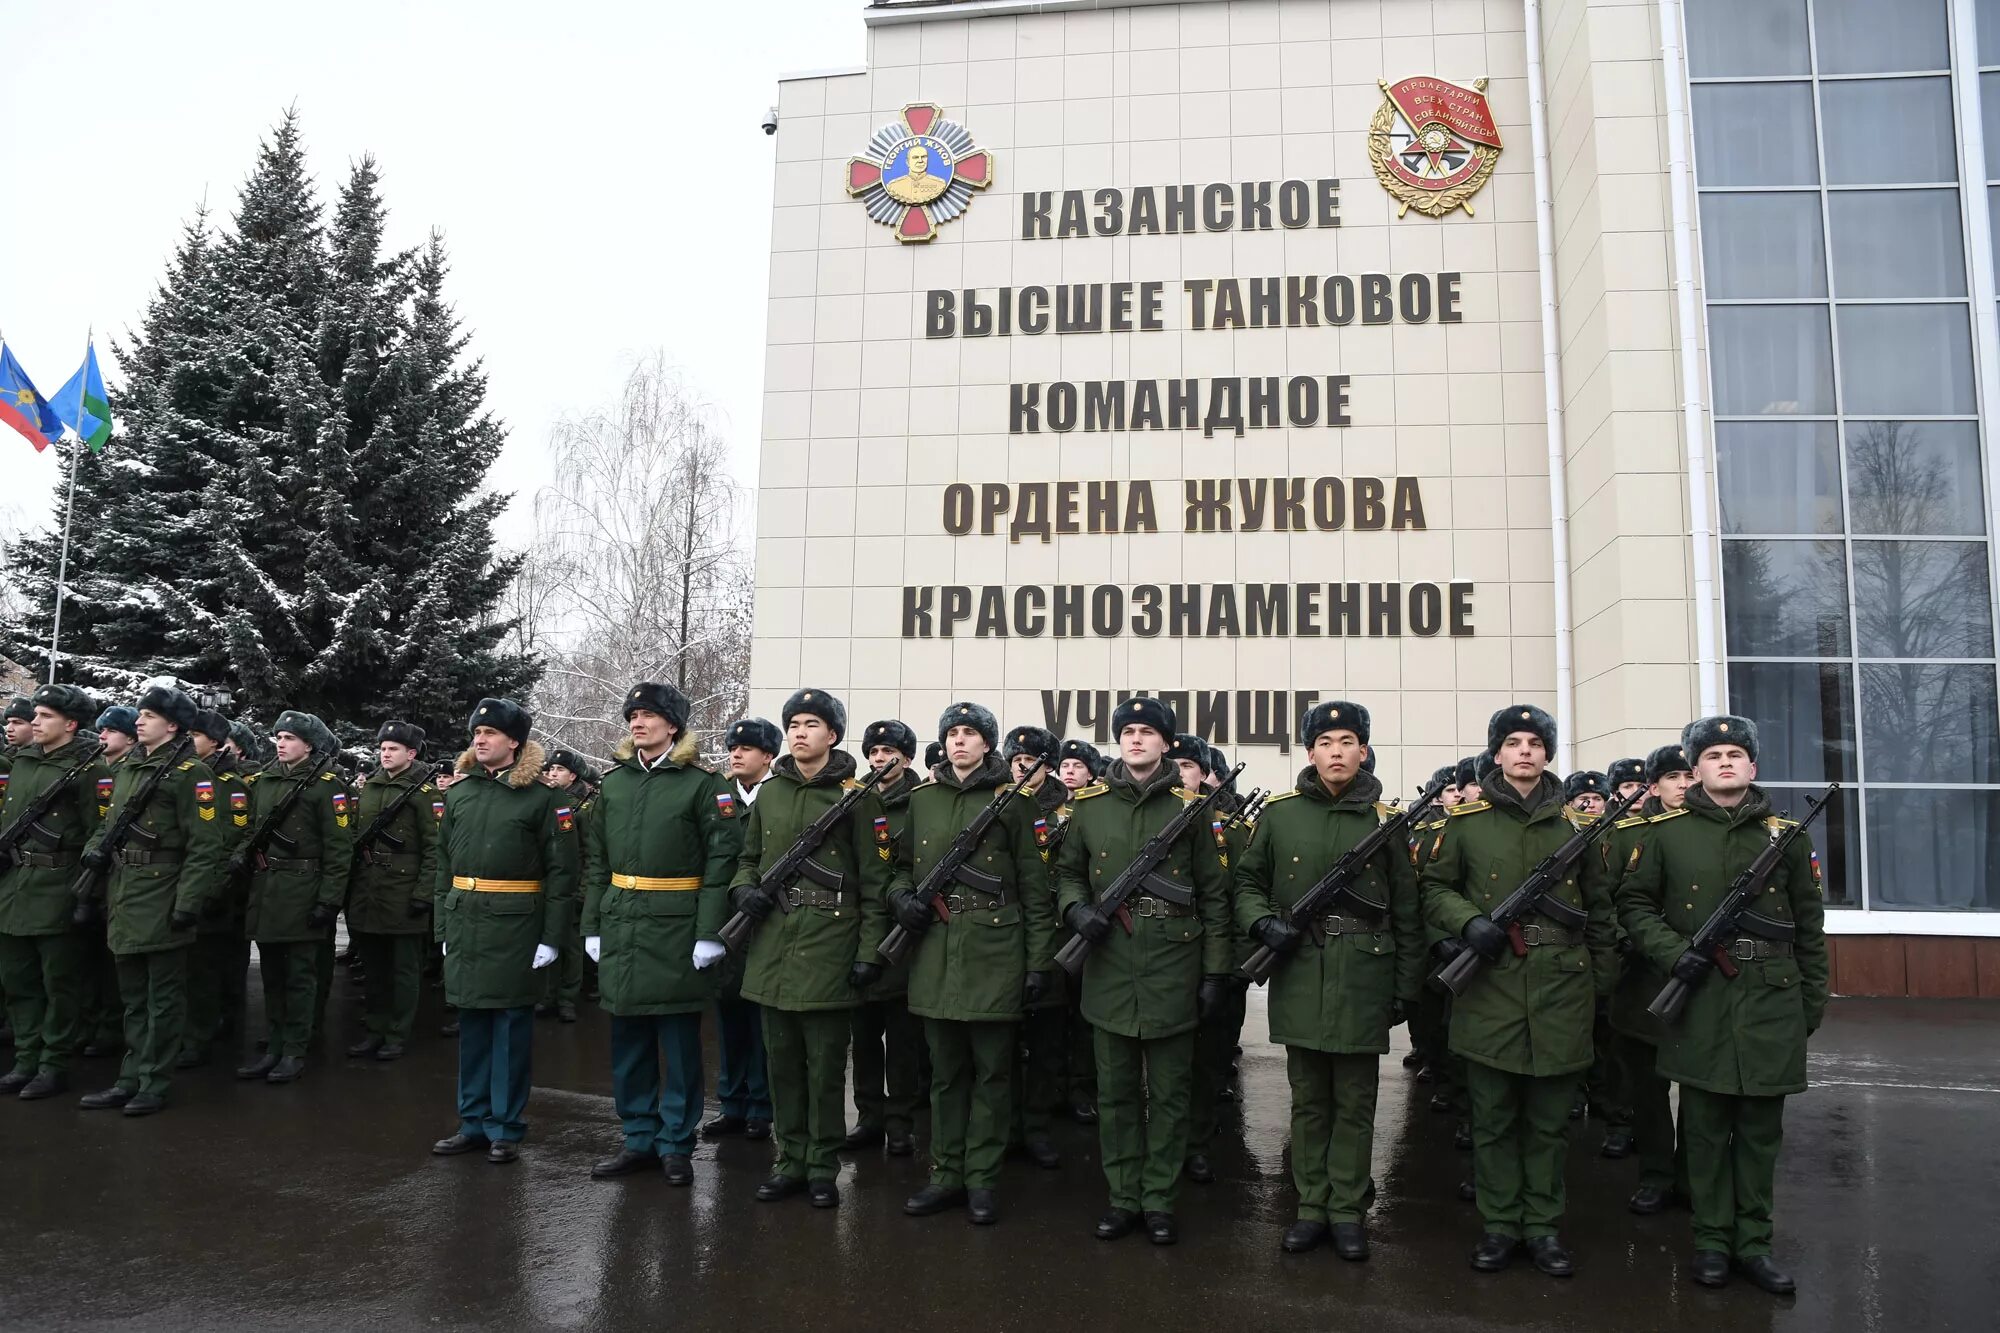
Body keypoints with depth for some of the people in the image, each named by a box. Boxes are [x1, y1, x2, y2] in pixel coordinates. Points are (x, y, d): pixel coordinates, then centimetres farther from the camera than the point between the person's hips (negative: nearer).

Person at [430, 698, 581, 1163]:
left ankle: (506, 1129, 14)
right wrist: (443, 926, 9)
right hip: (464, 926, 5)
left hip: (515, 928, -5)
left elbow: (563, 870, -9)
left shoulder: (542, 797, -6)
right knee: (472, 1025, 12)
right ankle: (474, 1123, 24)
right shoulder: (458, 794, 9)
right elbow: (443, 864, 14)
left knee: (511, 1028, 3)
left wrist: (552, 937, -12)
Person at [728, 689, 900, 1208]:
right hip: (772, 945, 5)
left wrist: (870, 951, -9)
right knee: (782, 1060, 12)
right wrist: (744, 889, -2)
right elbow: (748, 859, 21)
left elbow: (875, 880, -5)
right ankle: (790, 1161, 24)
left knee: (824, 1064, 4)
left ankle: (823, 1166, 17)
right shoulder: (768, 795, 10)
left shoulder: (856, 796, -5)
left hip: (828, 945, -5)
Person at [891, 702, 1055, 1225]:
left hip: (994, 951, -3)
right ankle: (947, 1175, 23)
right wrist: (901, 896, -3)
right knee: (945, 1069, 12)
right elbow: (901, 863, 20)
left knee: (991, 1070, 5)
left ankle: (982, 1180, 16)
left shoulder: (1013, 800, -2)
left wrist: (1040, 960, -5)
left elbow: (1034, 886, -2)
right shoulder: (921, 798, 8)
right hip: (935, 951, 4)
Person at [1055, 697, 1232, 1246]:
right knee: (1115, 1092, 10)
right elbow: (1067, 872, 14)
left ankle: (1160, 1200, 20)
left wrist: (1216, 969, -1)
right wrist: (1076, 909, -8)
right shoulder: (1090, 806, 3)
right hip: (1110, 967, 2)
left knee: (1168, 1093, 8)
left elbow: (1213, 895, 2)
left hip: (1173, 968, -2)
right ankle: (1122, 1197, 23)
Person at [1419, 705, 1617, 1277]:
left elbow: (1599, 908, 13)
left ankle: (1543, 1226, 21)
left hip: (1561, 987, 1)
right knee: (1493, 1116, 6)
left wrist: (1601, 983, 11)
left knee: (1549, 1118, 9)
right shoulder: (1467, 821, 2)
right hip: (1489, 986, -1)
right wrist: (1469, 923, -12)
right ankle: (1499, 1225, 18)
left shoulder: (1573, 822, 7)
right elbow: (1435, 888, 7)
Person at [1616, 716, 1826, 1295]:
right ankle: (1712, 1239, 18)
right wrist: (1673, 953, -9)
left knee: (1761, 1128, 9)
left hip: (1772, 1001, 2)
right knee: (1705, 1127, 6)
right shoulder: (1666, 831, 1)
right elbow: (1633, 903, 5)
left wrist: (1815, 1000, 10)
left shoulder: (1786, 834, 6)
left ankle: (1753, 1242, 21)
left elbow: (1809, 925, 11)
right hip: (1700, 1000, -2)